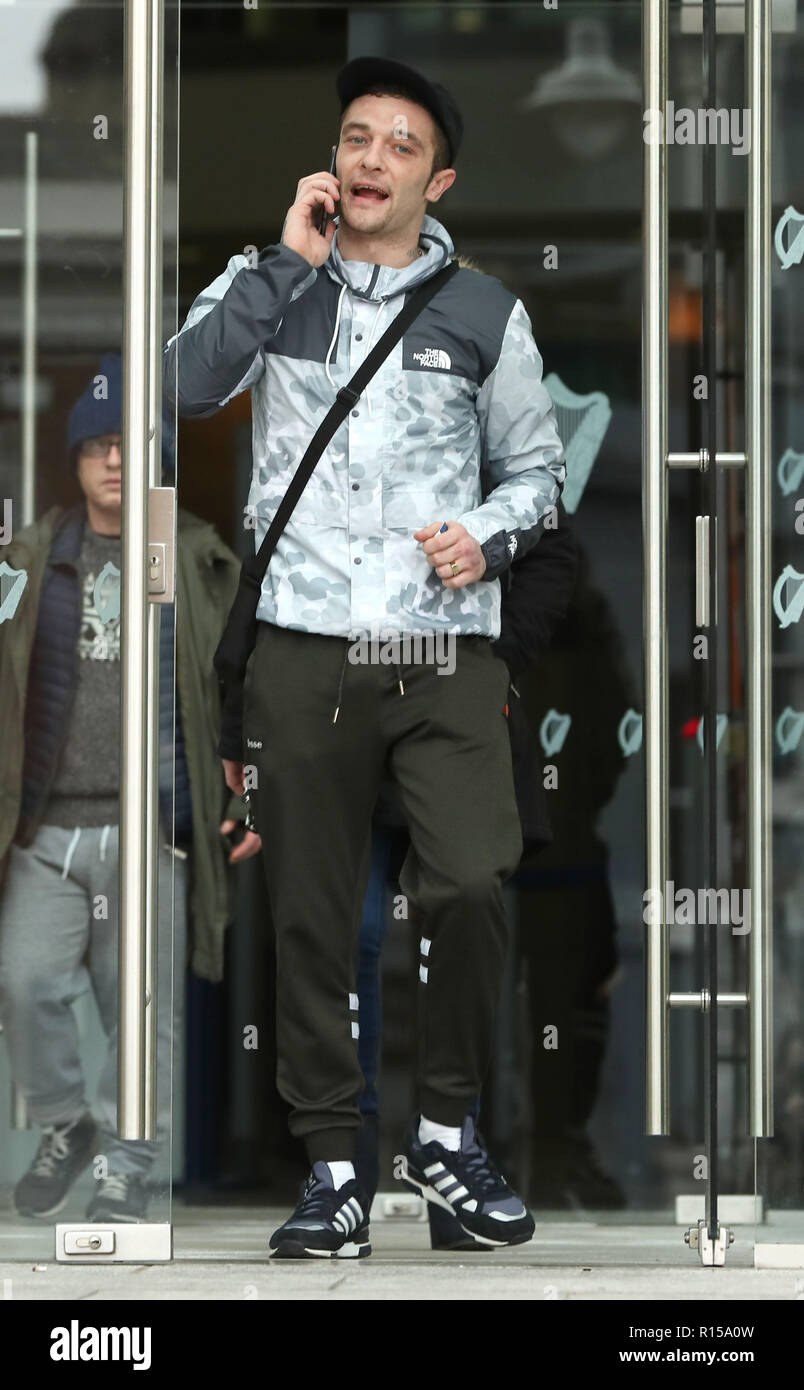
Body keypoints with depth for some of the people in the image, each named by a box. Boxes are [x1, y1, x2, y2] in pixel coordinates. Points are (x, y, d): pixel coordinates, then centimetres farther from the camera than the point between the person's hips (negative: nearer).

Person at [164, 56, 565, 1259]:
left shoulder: (484, 313, 9)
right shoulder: (270, 284, 9)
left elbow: (537, 470, 16)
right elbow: (185, 385, -9)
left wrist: (490, 533, -5)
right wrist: (290, 259, -11)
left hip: (449, 652, 0)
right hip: (304, 651, 1)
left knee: (473, 886, -15)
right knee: (313, 915, 4)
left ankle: (448, 1134, 5)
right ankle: (334, 1167, 14)